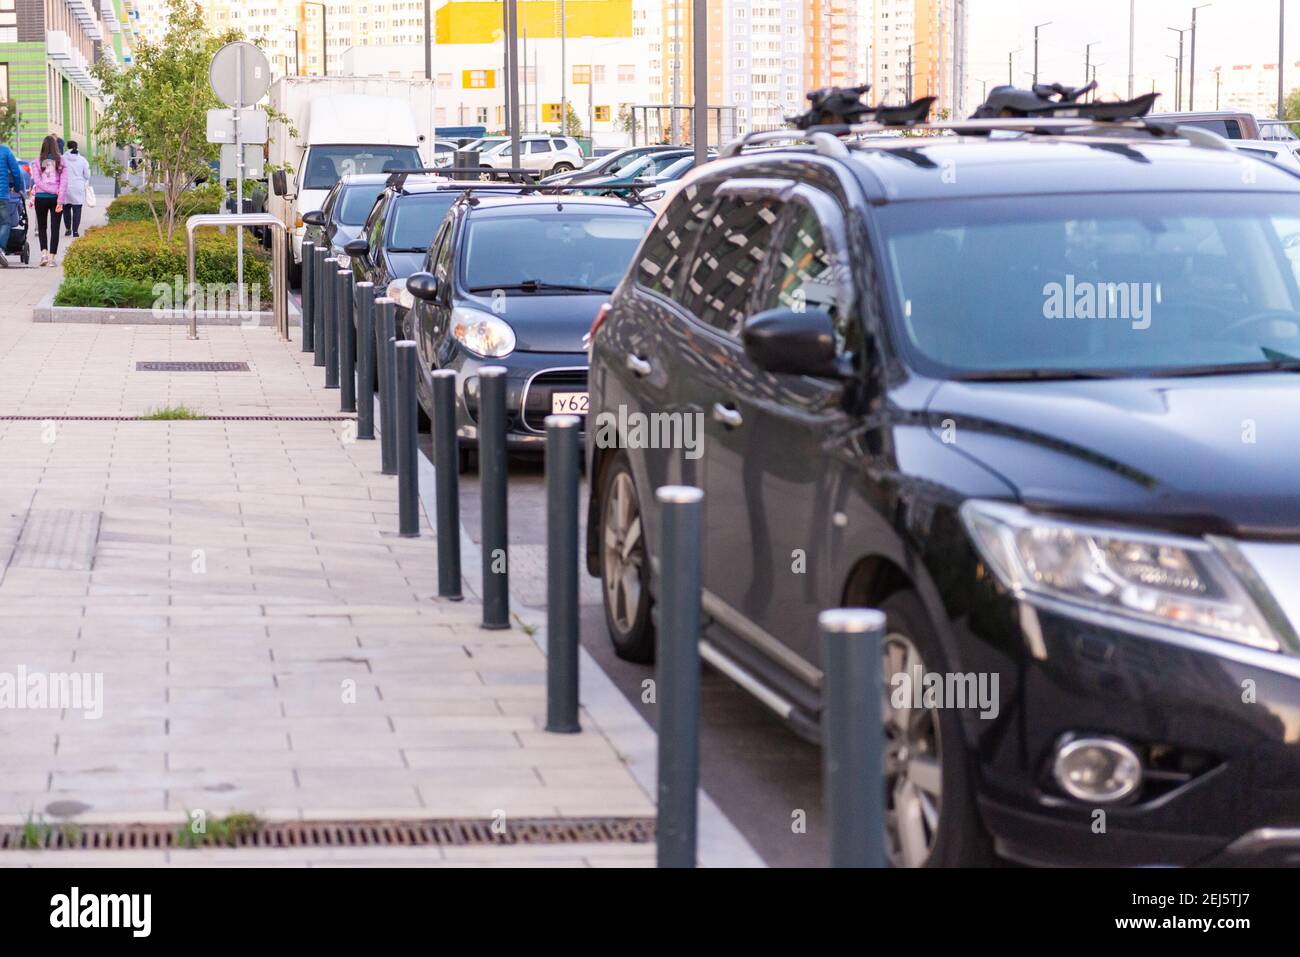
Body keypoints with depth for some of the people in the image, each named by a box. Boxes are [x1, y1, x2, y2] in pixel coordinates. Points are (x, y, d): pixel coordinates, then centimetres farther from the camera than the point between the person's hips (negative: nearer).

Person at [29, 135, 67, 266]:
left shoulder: (38, 162, -2)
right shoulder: (61, 161, -1)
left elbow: (37, 181, -9)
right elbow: (64, 182, -7)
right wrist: (60, 200, -9)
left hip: (41, 197, 0)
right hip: (56, 198, 0)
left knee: (42, 227, 13)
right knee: (55, 228, 5)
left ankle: (44, 252, -4)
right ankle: (52, 256, 0)